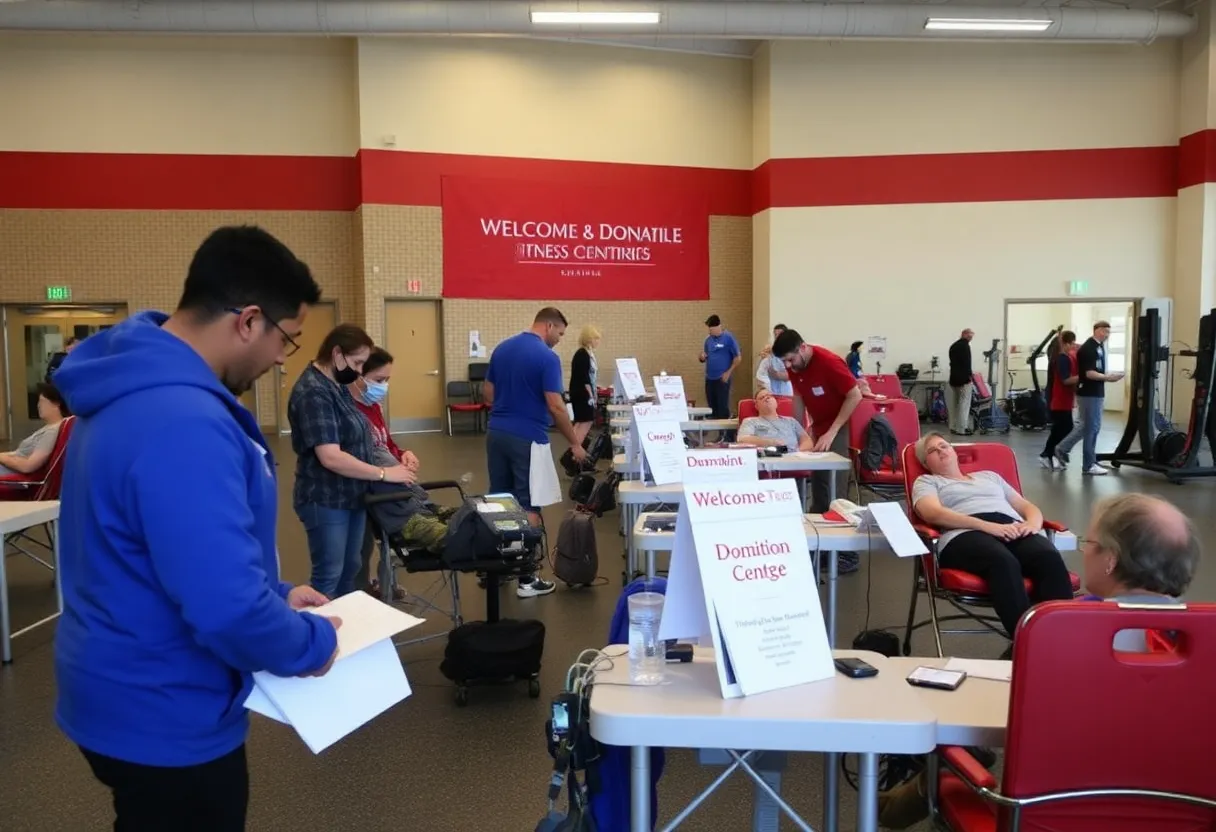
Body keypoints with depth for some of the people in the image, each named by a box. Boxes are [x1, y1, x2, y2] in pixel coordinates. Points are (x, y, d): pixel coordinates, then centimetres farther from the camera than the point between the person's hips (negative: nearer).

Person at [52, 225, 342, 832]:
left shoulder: (134, 387, 3)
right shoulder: (184, 423, -32)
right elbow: (228, 610, -36)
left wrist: (274, 594, 10)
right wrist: (312, 643, -17)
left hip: (131, 696, 9)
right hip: (165, 718, -9)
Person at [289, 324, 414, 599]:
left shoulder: (336, 385, 8)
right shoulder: (313, 392, -22)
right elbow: (331, 457, -28)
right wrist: (384, 473, -22)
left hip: (352, 495, 9)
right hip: (326, 501, -9)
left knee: (350, 569, 17)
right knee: (328, 577, 2)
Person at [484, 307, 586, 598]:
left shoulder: (501, 349, 9)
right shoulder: (547, 357, -13)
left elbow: (487, 394, 13)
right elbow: (555, 406, -16)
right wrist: (575, 443, -7)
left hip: (496, 433, 7)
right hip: (527, 438, -7)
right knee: (529, 507, -1)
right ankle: (526, 579, 2)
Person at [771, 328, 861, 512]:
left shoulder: (829, 362, -25)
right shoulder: (793, 366, -4)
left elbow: (855, 396, -22)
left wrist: (832, 432, -23)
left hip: (839, 428, -7)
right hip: (817, 428, 7)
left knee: (833, 483, -10)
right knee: (817, 480, 11)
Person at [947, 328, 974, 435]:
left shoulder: (953, 345, 16)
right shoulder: (965, 345, -12)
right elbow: (967, 362, -20)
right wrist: (969, 375, -12)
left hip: (954, 378, 9)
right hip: (963, 379, -9)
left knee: (954, 404, 12)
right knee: (964, 404, -6)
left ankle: (953, 427, 15)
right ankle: (961, 429, -7)